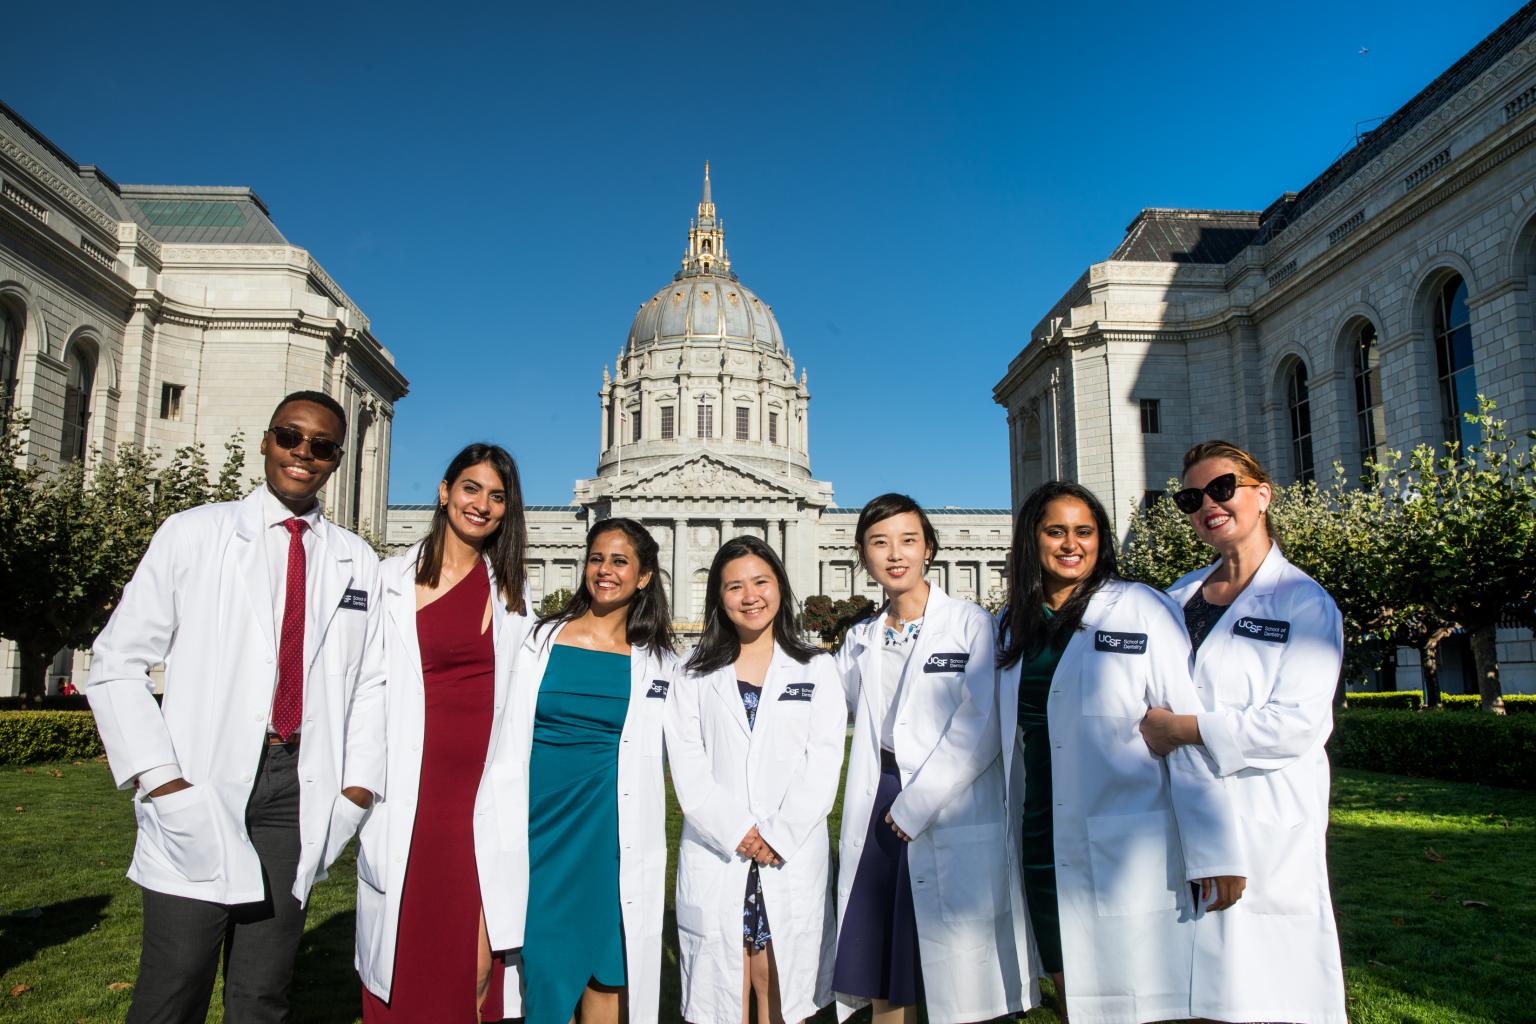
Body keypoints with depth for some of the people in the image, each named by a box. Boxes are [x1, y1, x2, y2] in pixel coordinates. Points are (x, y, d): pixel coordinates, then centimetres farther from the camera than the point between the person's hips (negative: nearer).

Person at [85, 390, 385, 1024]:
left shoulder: (358, 563, 10)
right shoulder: (193, 533, 3)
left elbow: (371, 681, 10)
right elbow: (118, 663, 0)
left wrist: (358, 789, 0)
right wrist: (158, 779, -9)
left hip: (302, 792, 2)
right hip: (198, 793, -2)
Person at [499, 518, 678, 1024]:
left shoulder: (658, 661, 4)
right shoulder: (541, 640, 2)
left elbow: (664, 750, 12)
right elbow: (509, 742, 4)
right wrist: (502, 830, 0)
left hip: (612, 831, 1)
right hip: (541, 824, 0)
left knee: (606, 971, 6)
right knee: (544, 962, 4)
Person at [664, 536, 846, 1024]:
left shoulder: (816, 670, 8)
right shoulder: (696, 677, 9)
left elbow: (823, 767, 0)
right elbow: (687, 768, 0)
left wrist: (777, 838, -11)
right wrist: (737, 832, -12)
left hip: (793, 859, 0)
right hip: (715, 857, 1)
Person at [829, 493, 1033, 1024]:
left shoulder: (970, 623, -3)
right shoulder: (860, 639, 13)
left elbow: (979, 731, -11)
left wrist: (916, 805, -13)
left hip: (951, 817, -5)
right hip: (878, 812, 5)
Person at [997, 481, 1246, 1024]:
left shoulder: (1141, 608, -4)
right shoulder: (1012, 627, 9)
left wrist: (1215, 856, -15)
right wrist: (1012, 838, 12)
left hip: (1129, 850, -4)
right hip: (1044, 848, 4)